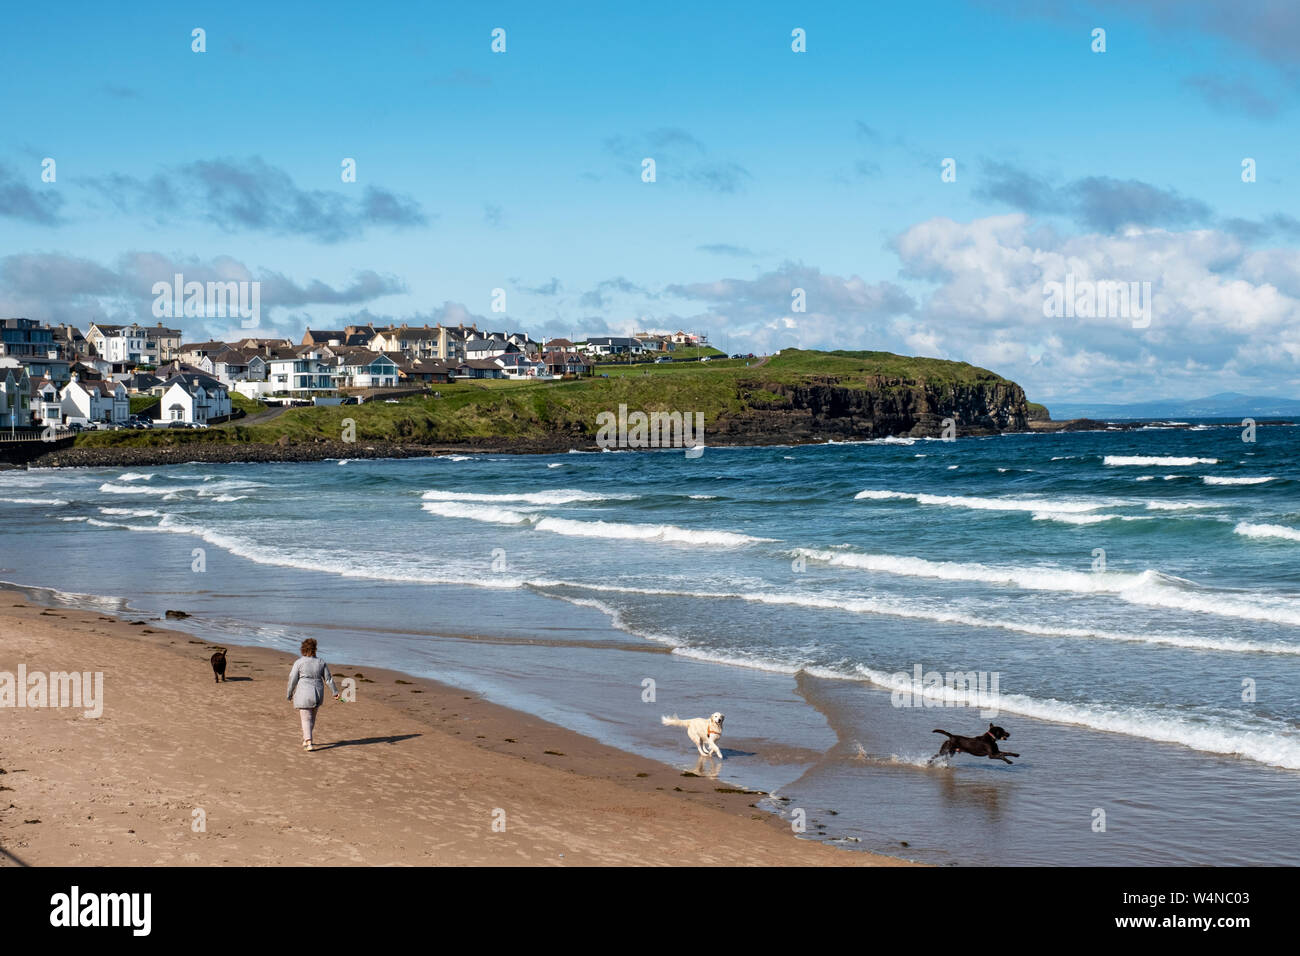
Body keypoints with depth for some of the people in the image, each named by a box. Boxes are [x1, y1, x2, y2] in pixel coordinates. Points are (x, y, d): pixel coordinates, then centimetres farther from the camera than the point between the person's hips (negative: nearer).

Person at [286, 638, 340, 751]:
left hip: (304, 694, -4)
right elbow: (328, 679, 5)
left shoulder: (299, 662, -9)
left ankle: (308, 744, -13)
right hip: (318, 694, 4)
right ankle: (305, 739, 32)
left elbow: (292, 680, -6)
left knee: (306, 719, -1)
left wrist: (289, 694, 7)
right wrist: (335, 692, 13)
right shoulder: (321, 662, 1)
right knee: (312, 717, 20)